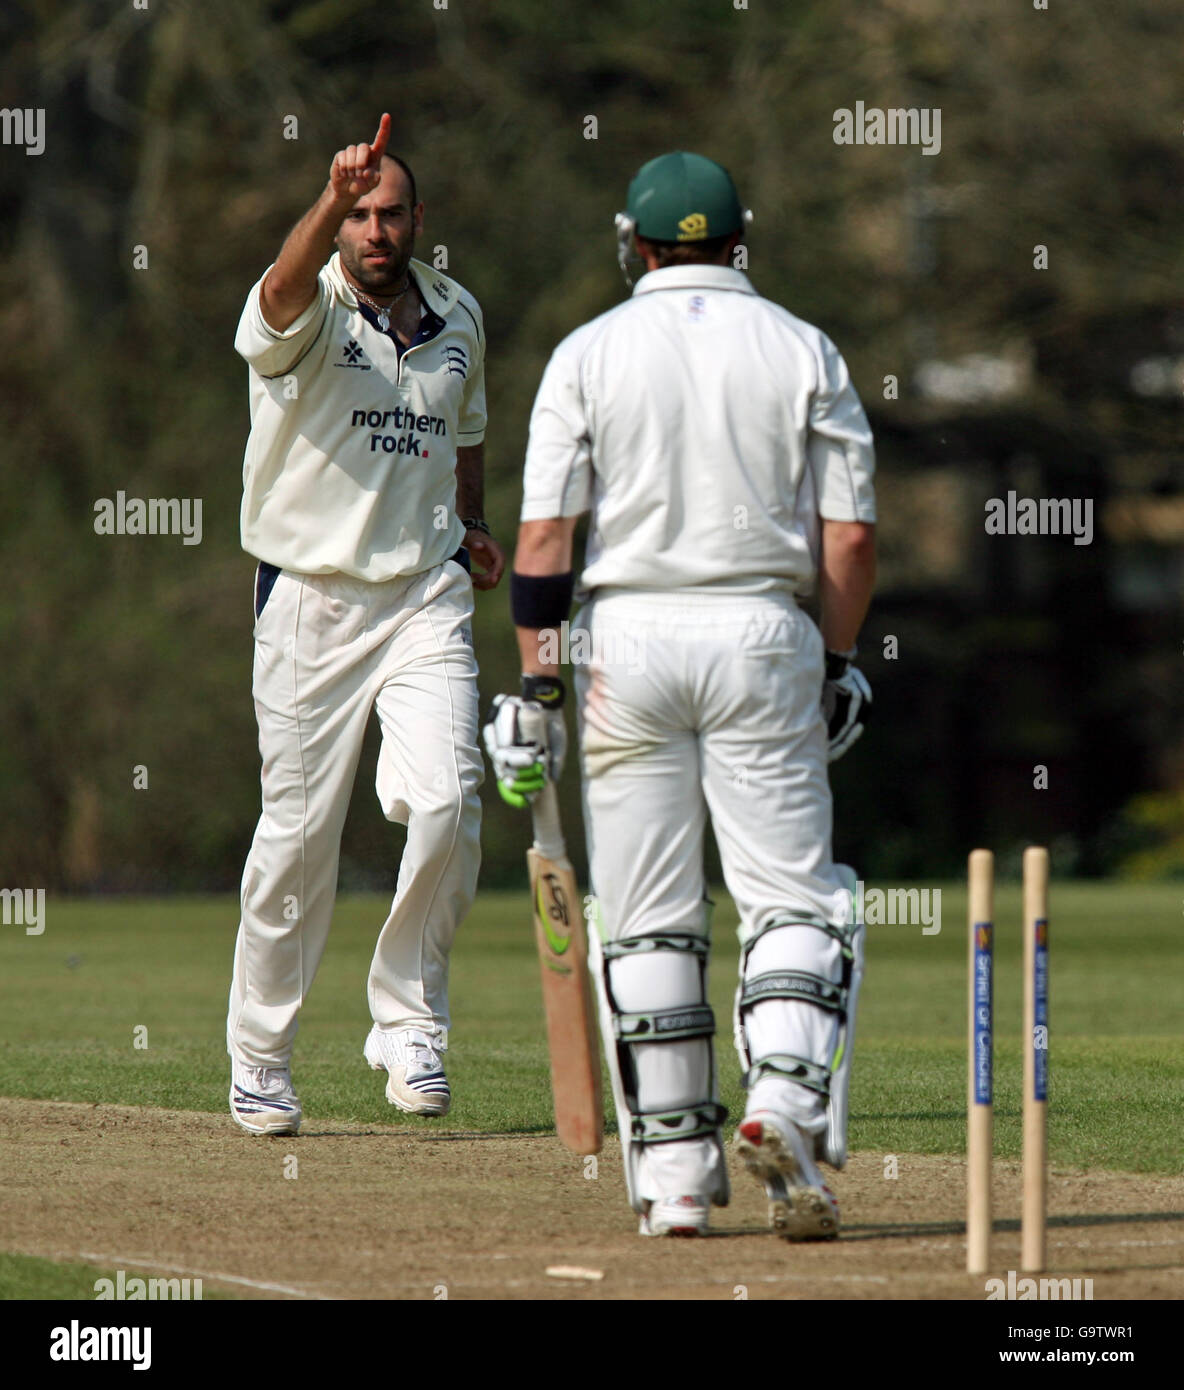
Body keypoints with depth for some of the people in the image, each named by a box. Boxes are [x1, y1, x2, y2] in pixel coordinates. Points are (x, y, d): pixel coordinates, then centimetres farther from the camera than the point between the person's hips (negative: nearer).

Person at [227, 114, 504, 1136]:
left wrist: (469, 526, 12)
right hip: (311, 597, -3)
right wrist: (334, 200, -51)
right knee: (299, 833, 1)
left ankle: (409, 1018, 0)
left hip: (427, 599, 3)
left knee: (447, 802, -17)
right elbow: (289, 285, -33)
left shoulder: (458, 317, 10)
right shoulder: (307, 314, -7)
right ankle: (260, 1060, 15)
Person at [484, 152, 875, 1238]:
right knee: (797, 900, 2)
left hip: (626, 638, 0)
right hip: (763, 634, 0)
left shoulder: (589, 354, 2)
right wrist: (837, 662, 12)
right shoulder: (802, 351, 4)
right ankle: (786, 1108, -22)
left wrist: (537, 685, -1)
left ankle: (673, 1175, 5)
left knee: (646, 924, 6)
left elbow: (543, 536, -4)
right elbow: (852, 537, 1)